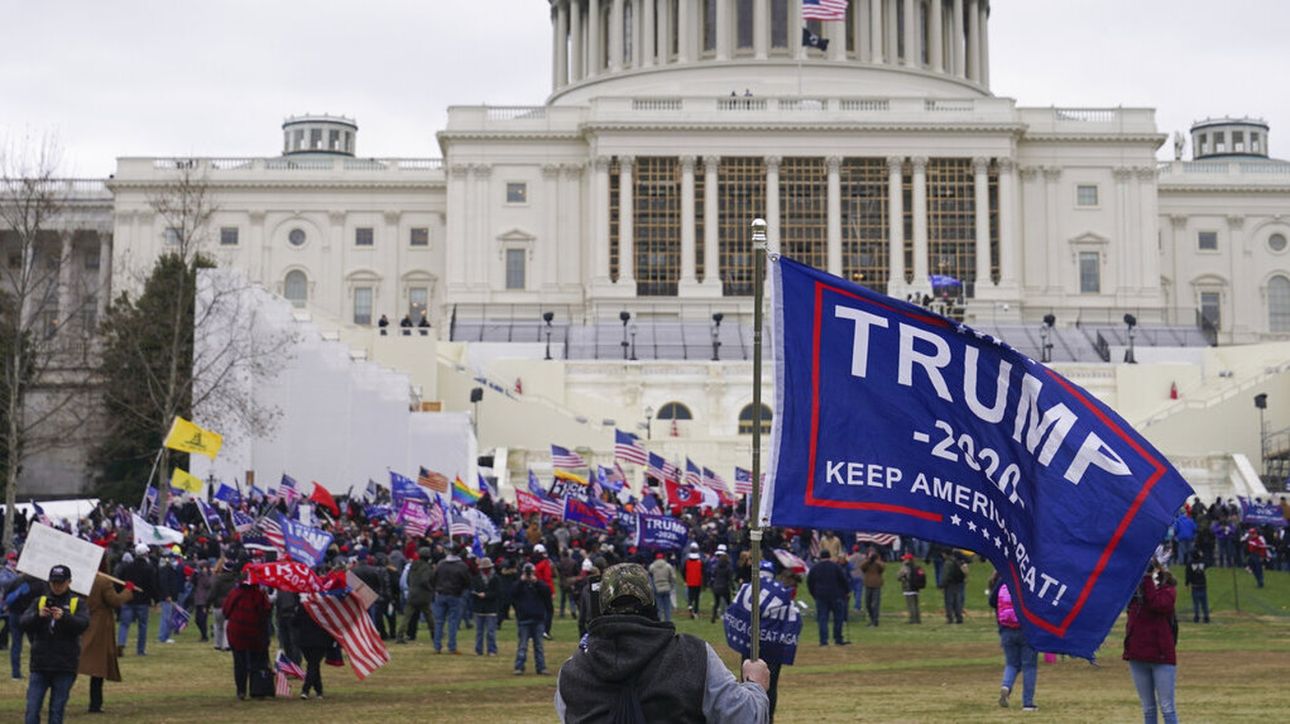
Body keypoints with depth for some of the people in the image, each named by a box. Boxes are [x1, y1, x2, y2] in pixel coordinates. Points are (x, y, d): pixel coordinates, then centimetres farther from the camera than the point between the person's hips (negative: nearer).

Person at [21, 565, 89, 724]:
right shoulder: (39, 601, 9)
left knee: (57, 710, 3)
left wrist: (64, 616, -31)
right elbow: (24, 624, -5)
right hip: (39, 665, 1)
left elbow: (83, 624, -14)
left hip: (65, 667, -1)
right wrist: (38, 615, -25)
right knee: (32, 709, -4)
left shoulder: (78, 603, 5)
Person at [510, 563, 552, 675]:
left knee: (538, 645, 7)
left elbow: (547, 592, -10)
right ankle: (519, 667, -2)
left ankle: (541, 667, 10)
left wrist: (536, 582, -16)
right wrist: (521, 582, -16)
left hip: (538, 619, 1)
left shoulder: (539, 585, 8)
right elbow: (513, 593, -13)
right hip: (523, 620, -1)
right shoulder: (520, 585, 6)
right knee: (522, 645, -2)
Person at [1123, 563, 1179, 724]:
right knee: (1148, 708, 12)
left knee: (1167, 707, -3)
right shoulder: (1134, 586, 10)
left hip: (1161, 655, -4)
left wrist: (1149, 578, -16)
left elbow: (1158, 604, -20)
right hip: (1137, 655, 4)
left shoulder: (1168, 588, -2)